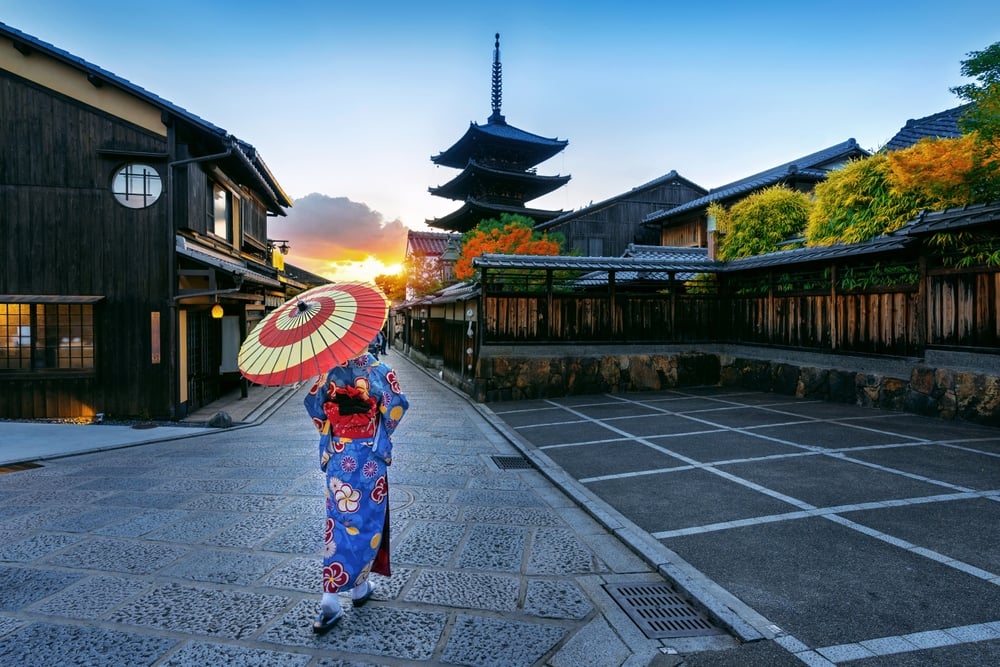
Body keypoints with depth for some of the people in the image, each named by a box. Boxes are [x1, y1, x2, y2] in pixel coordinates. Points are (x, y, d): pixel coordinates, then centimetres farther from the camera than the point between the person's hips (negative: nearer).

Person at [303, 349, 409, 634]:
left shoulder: (331, 370, 1)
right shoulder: (378, 369, -10)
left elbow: (312, 402, 4)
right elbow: (397, 403, -14)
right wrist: (382, 431, 5)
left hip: (338, 457, 4)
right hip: (369, 458, -3)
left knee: (337, 522, 10)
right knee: (366, 521, 11)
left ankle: (330, 602, 8)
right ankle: (359, 586, 25)